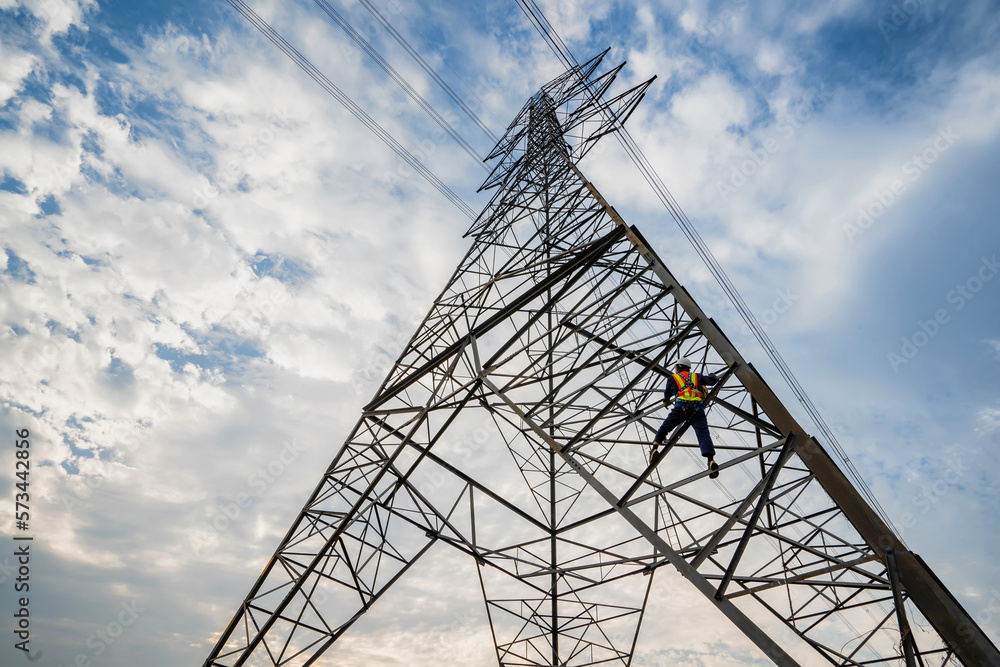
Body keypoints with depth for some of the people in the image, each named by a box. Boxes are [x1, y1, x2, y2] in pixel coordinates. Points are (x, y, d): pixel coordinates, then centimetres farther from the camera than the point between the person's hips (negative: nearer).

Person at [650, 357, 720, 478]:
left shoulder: (673, 378, 27)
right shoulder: (697, 376, 31)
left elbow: (667, 394, 39)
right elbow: (713, 380, 38)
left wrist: (666, 400, 63)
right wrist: (711, 375, 62)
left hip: (681, 406, -1)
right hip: (698, 407, 1)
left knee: (664, 427, 12)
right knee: (703, 432, -13)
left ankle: (654, 447, -5)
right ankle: (711, 460, -33)